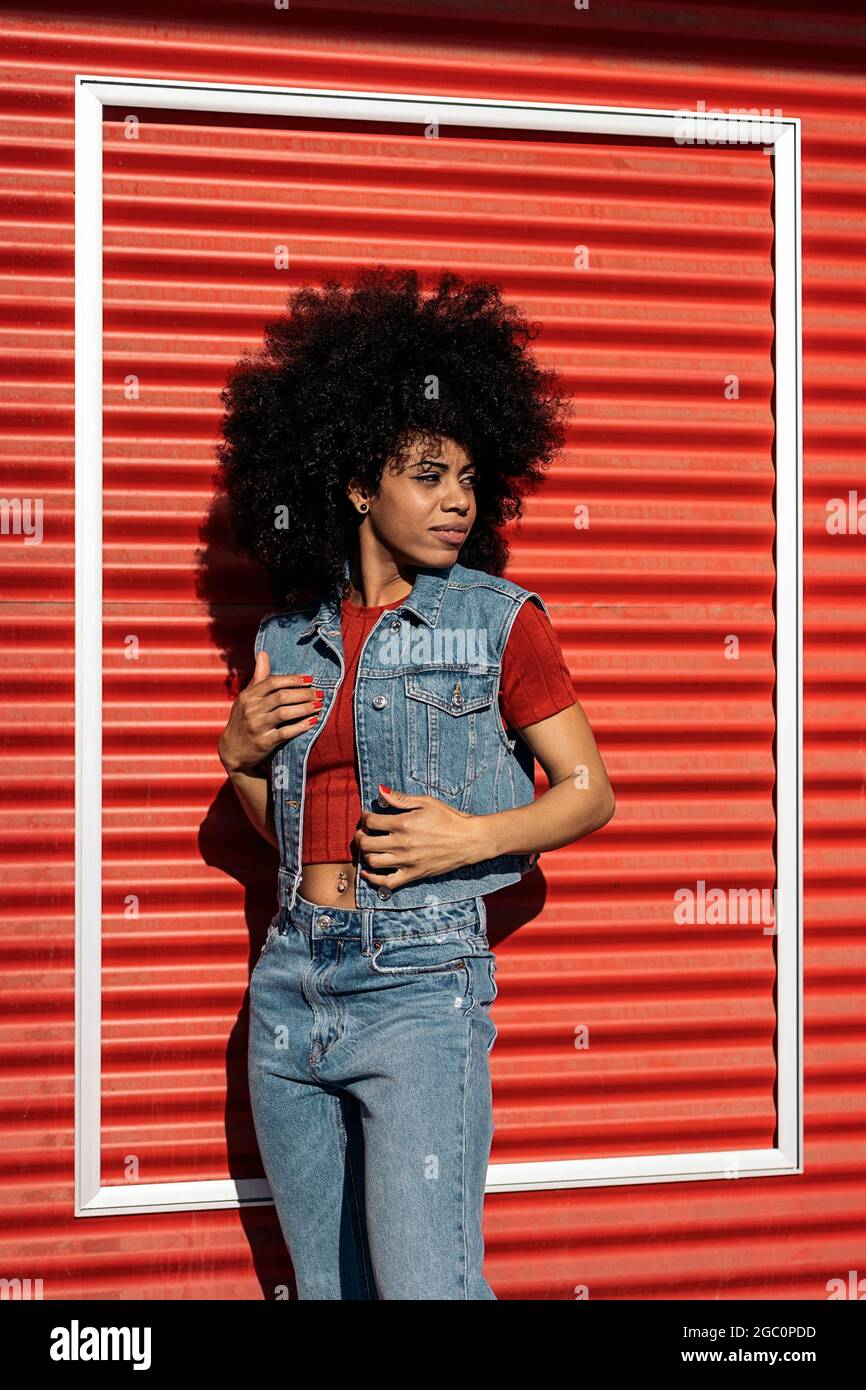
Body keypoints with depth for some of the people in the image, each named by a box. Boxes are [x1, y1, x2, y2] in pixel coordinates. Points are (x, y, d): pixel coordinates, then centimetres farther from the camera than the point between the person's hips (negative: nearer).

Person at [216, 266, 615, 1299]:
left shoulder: (497, 620, -3)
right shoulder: (291, 637, 10)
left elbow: (588, 790, 1)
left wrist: (473, 836, -14)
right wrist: (242, 755, 0)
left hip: (420, 981, -5)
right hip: (291, 984, 5)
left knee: (426, 1285, -11)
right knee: (326, 1285, 13)